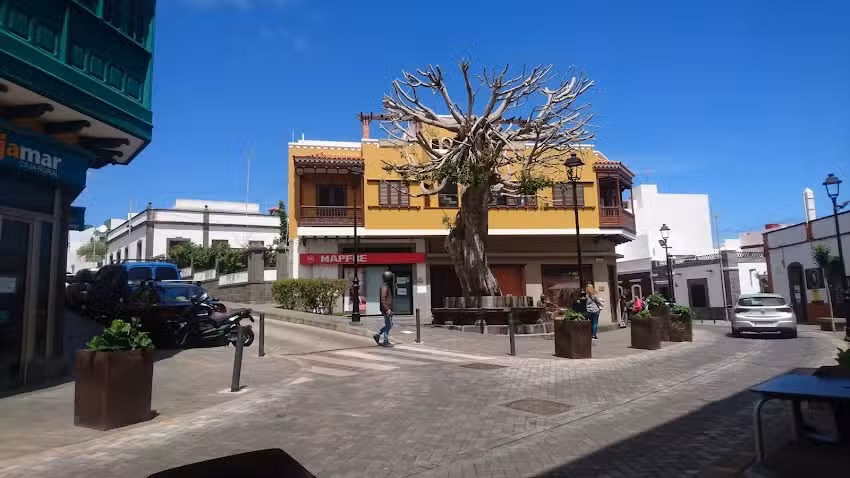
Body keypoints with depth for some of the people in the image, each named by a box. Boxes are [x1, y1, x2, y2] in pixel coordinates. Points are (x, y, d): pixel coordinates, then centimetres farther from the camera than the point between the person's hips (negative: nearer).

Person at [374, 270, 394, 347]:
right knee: (388, 325, -3)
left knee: (389, 324, 15)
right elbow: (383, 299, -22)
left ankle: (377, 335, 20)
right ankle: (385, 342, 4)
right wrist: (387, 309, -25)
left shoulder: (388, 286, 16)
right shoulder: (384, 287, -16)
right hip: (386, 309, -10)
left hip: (388, 308, 10)